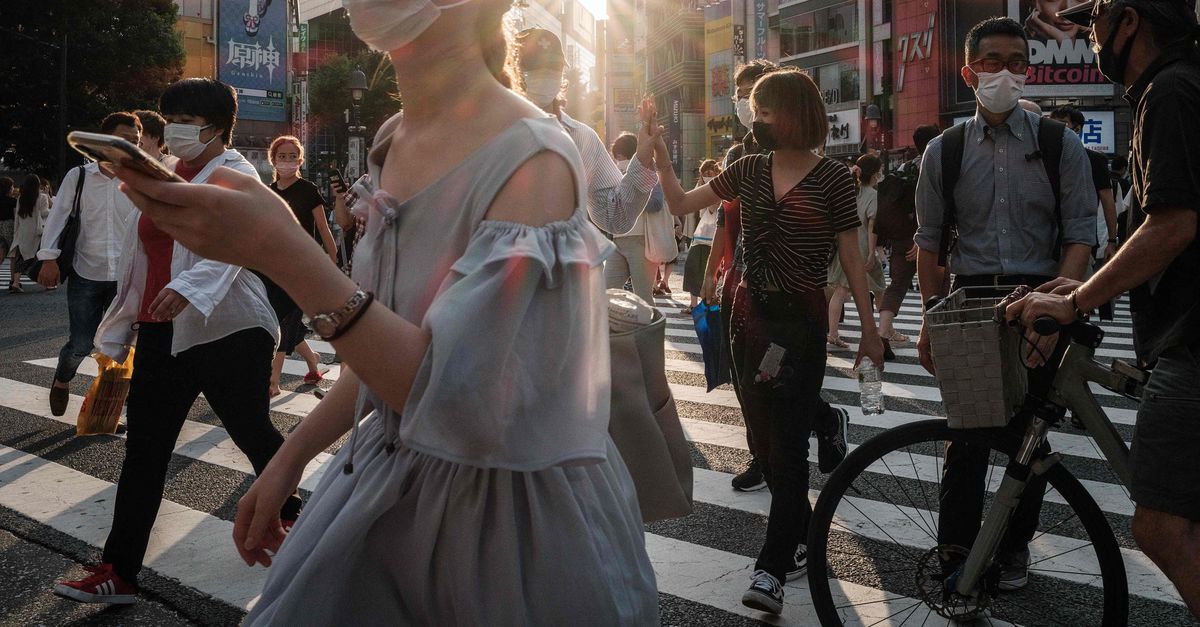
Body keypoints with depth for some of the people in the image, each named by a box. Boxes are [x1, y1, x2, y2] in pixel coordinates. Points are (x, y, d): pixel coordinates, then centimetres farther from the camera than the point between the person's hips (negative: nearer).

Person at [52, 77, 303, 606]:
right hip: (162, 332, 7)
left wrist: (187, 288, -42)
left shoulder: (234, 176, -6)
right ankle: (119, 572, 9)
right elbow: (140, 259, 20)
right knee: (143, 451, 5)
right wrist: (119, 332, 21)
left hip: (228, 331, -7)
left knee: (252, 432, 7)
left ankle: (291, 513, 33)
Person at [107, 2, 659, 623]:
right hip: (389, 481, 7)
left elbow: (460, 397, -27)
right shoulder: (390, 144, 3)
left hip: (512, 504, -6)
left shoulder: (532, 158, -22)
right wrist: (291, 456, 13)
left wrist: (285, 255, -31)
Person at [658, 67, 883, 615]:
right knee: (767, 436, 11)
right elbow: (681, 204, 12)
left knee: (787, 442, -5)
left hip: (802, 318, -5)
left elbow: (851, 259, -3)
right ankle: (803, 537, 30)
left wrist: (869, 329, -1)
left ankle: (774, 566, 2)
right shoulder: (748, 170, 7)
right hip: (751, 312, 5)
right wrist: (659, 153, 2)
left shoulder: (833, 179, -6)